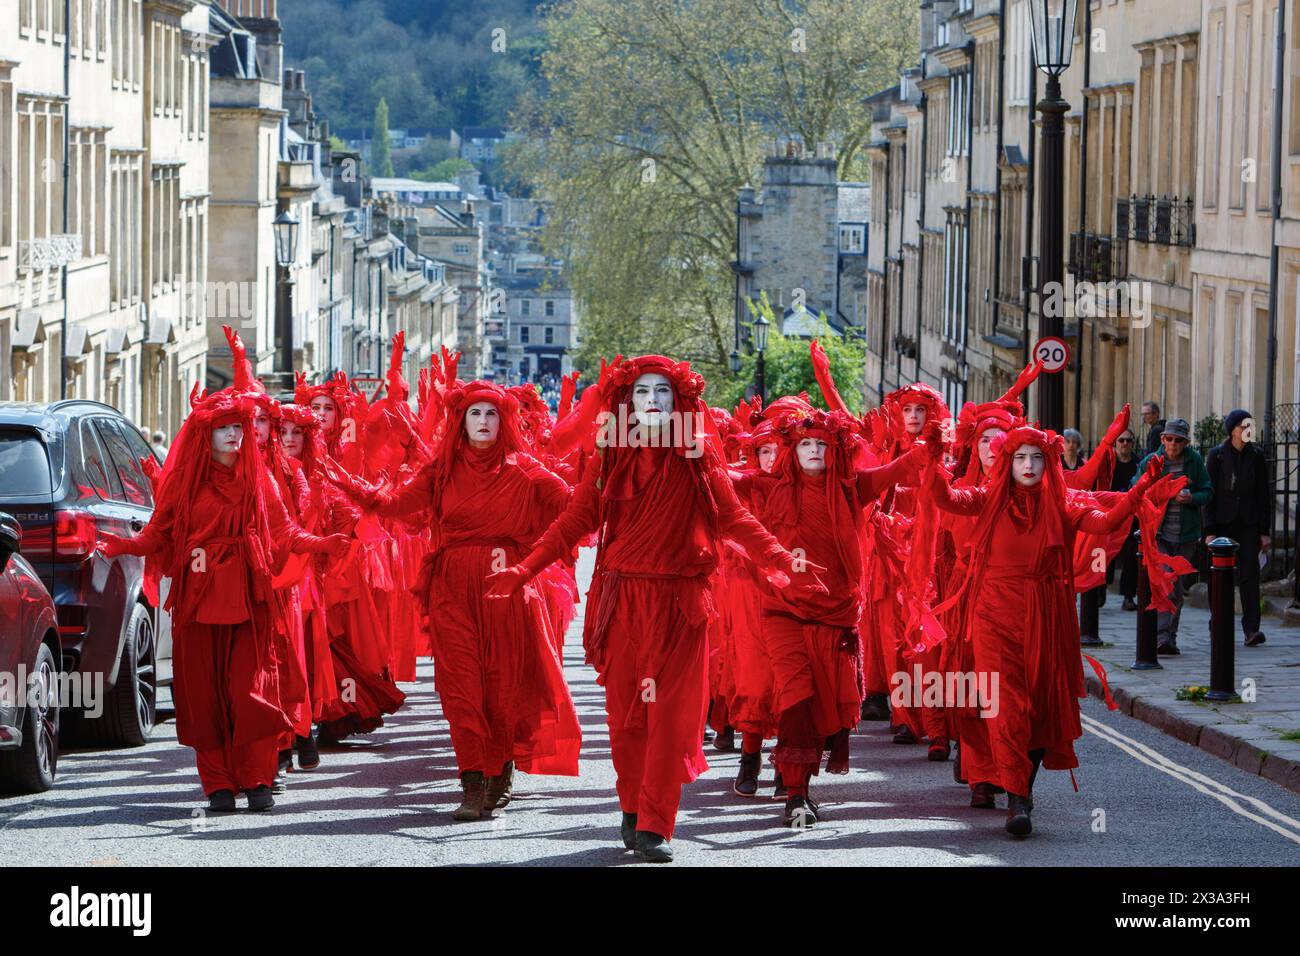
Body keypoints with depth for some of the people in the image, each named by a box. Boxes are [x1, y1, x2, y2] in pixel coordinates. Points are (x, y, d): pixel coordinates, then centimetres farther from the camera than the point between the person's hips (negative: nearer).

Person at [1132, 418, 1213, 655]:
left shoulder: (1195, 461, 2)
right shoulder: (1150, 462, -1)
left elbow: (1207, 492, 5)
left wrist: (1191, 498, -15)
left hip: (1185, 535, 2)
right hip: (1158, 532, -2)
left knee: (1177, 585, 10)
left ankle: (1170, 637, 20)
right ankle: (1162, 636, -23)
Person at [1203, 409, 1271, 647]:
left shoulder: (1256, 455, 6)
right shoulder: (1217, 456, 0)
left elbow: (1264, 494, 7)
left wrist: (1265, 531, 2)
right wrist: (1210, 531, -9)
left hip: (1249, 525, 1)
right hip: (1223, 524, -1)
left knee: (1249, 574, -10)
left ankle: (1251, 629, -14)